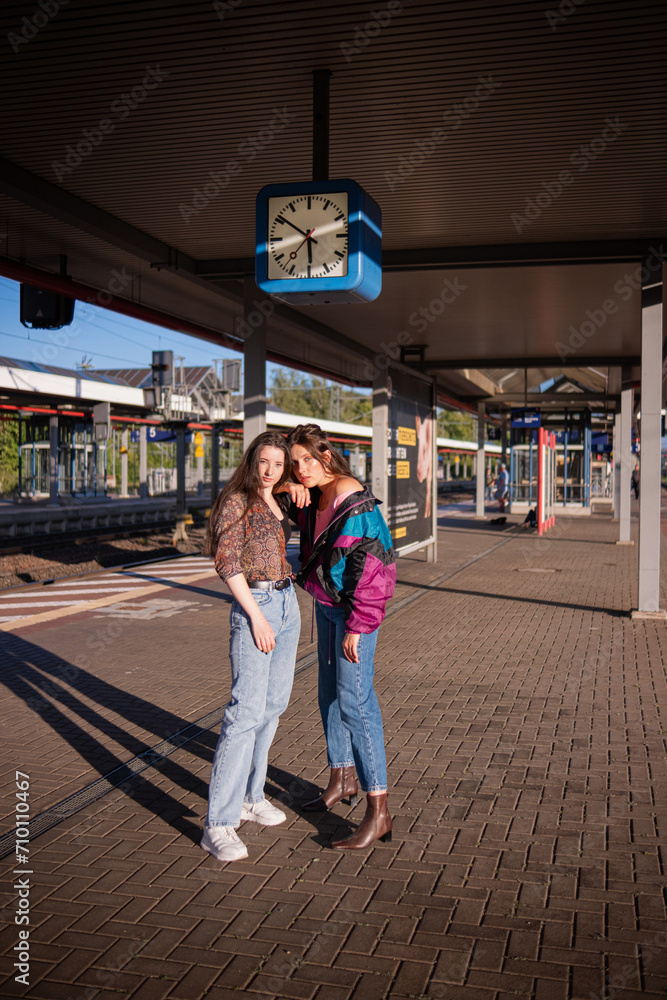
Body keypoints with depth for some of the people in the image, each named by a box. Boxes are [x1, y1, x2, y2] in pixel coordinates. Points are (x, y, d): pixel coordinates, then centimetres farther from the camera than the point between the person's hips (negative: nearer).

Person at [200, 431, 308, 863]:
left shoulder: (275, 501, 12)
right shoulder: (237, 502, -7)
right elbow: (228, 562, -13)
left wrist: (294, 487, 7)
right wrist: (256, 617, -16)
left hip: (288, 604, 8)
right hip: (255, 604, -8)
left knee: (274, 704, 11)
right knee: (247, 709, -12)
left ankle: (250, 795, 25)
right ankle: (219, 823, -9)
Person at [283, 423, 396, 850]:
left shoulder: (353, 501, -21)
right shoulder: (316, 497, 4)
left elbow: (369, 566, -23)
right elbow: (293, 513, 26)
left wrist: (356, 627, -22)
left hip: (355, 610, -9)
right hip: (326, 606, 9)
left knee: (354, 701, -11)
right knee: (330, 693, 17)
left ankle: (378, 812, -7)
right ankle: (342, 779, 35)